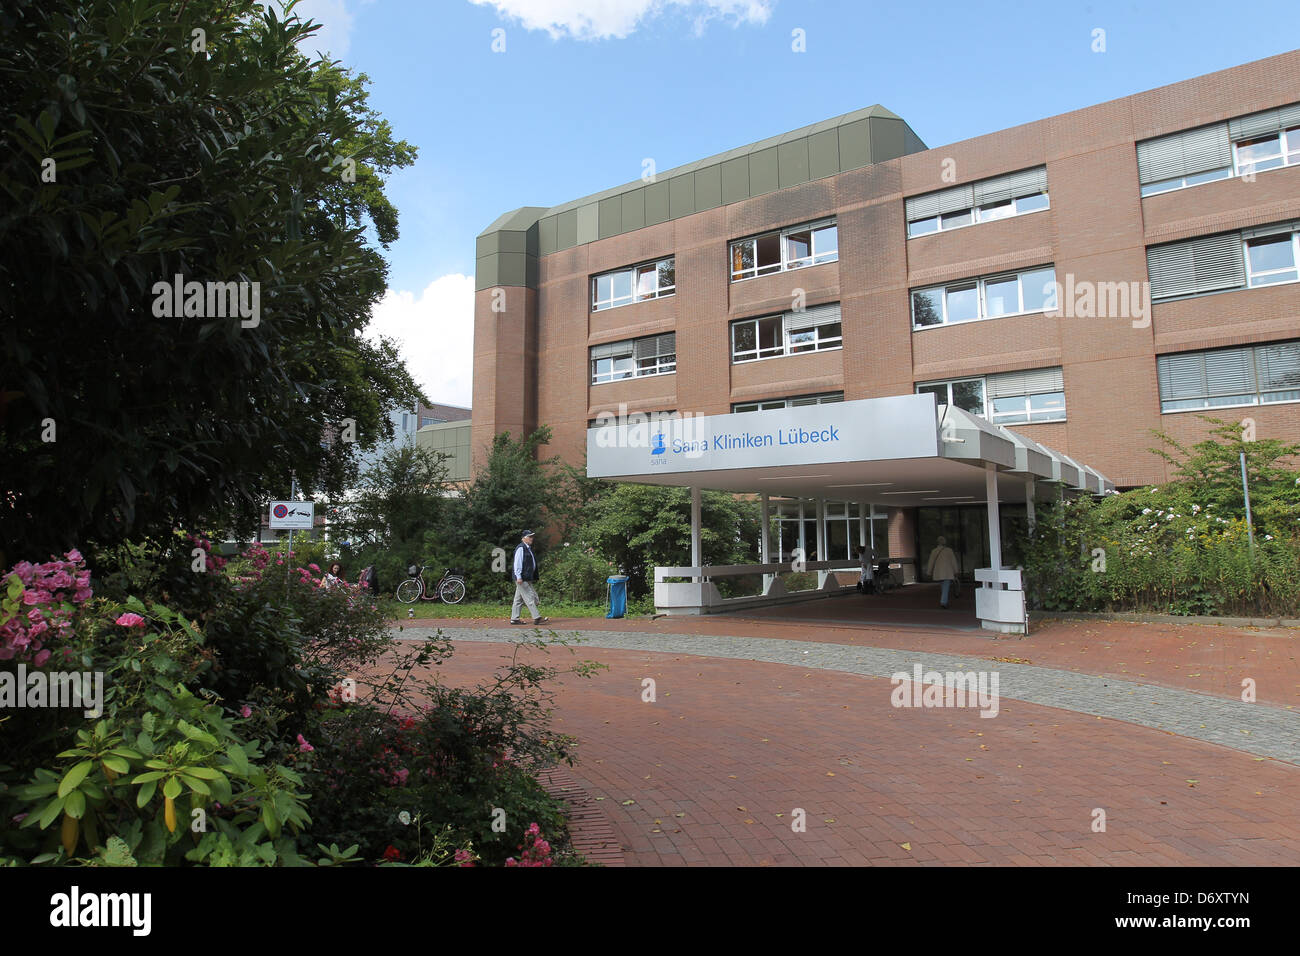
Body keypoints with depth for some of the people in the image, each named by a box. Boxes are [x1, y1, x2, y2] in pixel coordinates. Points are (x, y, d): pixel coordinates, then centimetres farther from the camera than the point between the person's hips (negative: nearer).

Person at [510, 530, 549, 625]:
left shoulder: (528, 549, 19)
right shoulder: (520, 548, -11)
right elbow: (517, 563, -17)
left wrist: (533, 578, 22)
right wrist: (518, 577, -22)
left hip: (527, 578, 10)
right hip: (522, 578, -10)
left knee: (518, 599, 10)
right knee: (529, 597, -9)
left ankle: (514, 619, 13)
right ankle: (537, 618, -8)